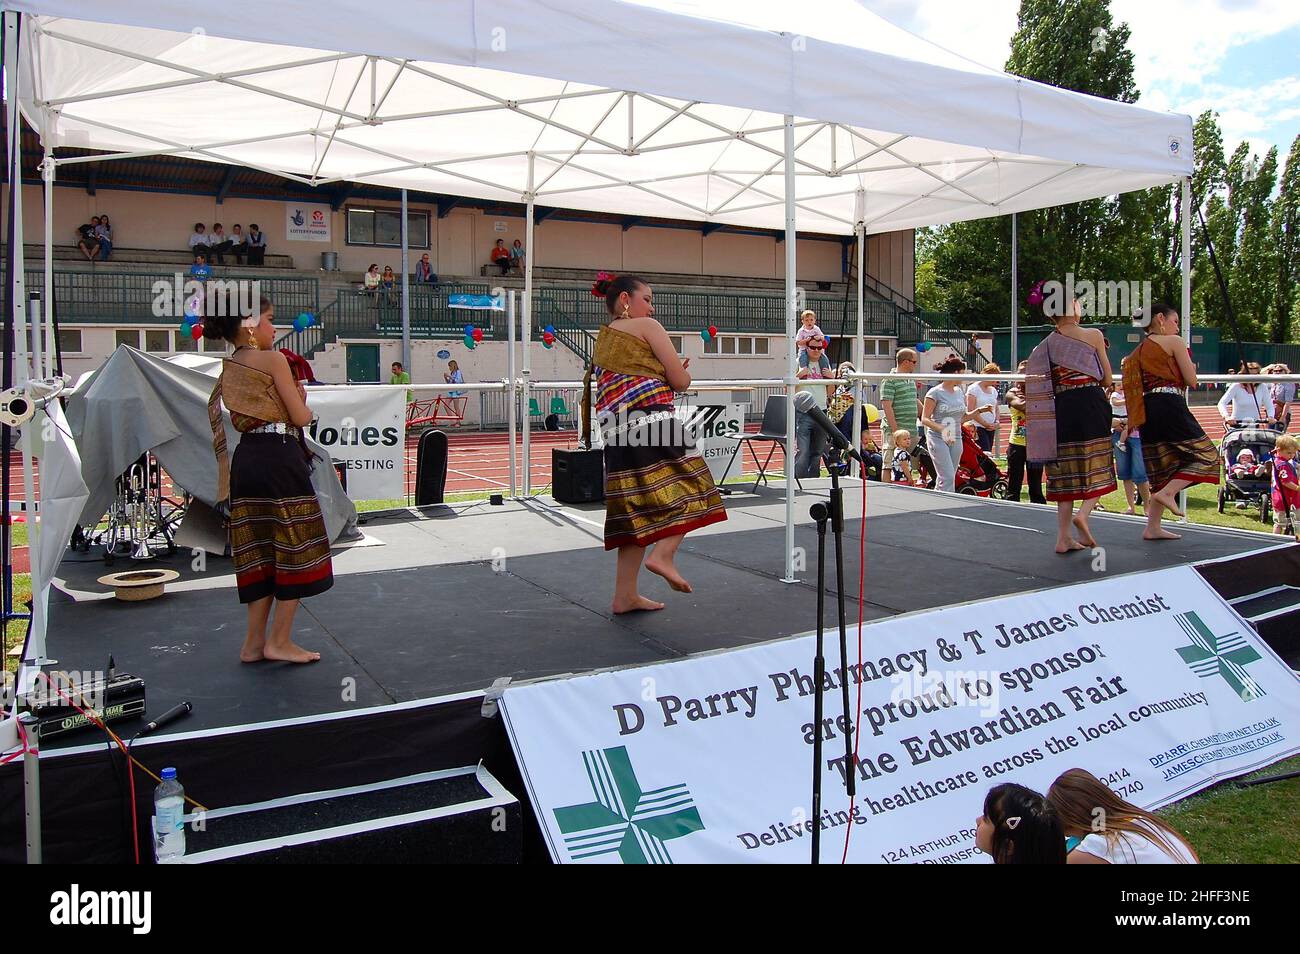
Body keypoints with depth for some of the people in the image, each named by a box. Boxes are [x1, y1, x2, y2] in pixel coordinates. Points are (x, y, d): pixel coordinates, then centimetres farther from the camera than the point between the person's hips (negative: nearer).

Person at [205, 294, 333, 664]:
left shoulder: (227, 369, 14)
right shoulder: (273, 360, -8)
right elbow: (302, 417, -9)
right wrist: (301, 396, 11)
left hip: (245, 461, 8)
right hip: (280, 459, -8)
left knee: (260, 551, 13)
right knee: (294, 549, 3)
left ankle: (254, 642, 18)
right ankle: (280, 641, 6)